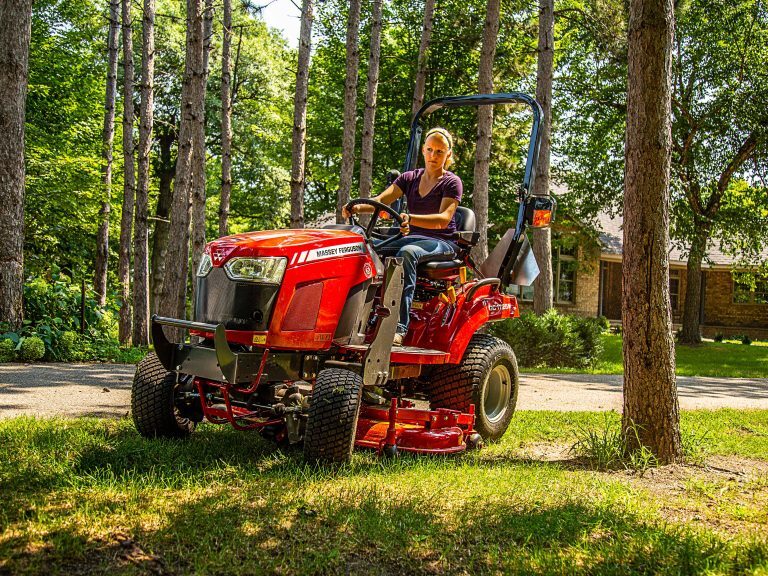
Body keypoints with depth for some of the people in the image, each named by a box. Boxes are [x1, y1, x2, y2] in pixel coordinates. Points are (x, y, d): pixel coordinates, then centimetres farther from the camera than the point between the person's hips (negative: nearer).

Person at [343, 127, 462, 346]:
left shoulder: (452, 182, 1)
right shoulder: (410, 178, 15)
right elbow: (381, 200, 2)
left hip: (441, 243, -5)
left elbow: (443, 219, -16)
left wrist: (411, 219, -34)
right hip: (413, 238, 5)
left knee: (407, 253, -39)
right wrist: (358, 207, -21)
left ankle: (399, 327, -46)